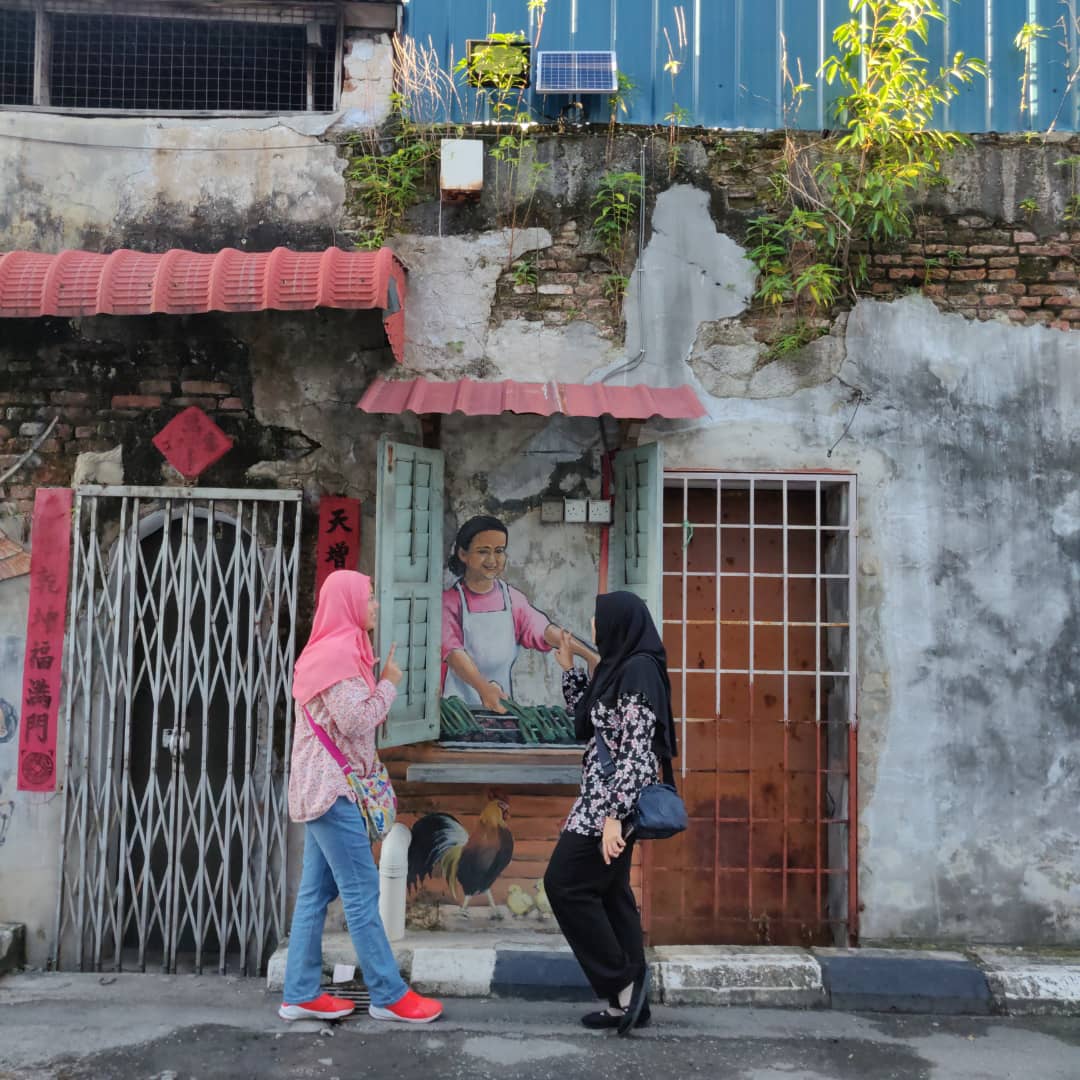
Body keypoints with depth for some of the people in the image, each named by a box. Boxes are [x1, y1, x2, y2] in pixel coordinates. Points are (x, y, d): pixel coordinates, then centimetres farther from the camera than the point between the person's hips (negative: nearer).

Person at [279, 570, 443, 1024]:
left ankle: (300, 994, 16)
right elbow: (356, 720, -20)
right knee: (361, 891, -4)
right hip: (332, 787, -10)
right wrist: (389, 683, -8)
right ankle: (389, 995, 3)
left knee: (317, 890, 10)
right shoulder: (339, 652, -15)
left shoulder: (332, 650, 17)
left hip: (321, 786, 10)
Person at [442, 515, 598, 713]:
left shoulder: (512, 598, 8)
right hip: (459, 702, -3)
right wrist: (483, 688, -33)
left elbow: (544, 630, -6)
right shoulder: (450, 601, -4)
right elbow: (452, 650, -16)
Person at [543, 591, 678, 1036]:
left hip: (612, 801, -10)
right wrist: (568, 668, 20)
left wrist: (613, 814, -25)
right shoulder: (619, 667, 12)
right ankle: (630, 998, 18)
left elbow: (636, 750, -22)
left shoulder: (639, 670, -17)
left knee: (565, 884, -5)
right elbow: (588, 720, 26)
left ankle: (622, 982, 4)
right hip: (605, 798, 10)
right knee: (610, 893, 12)